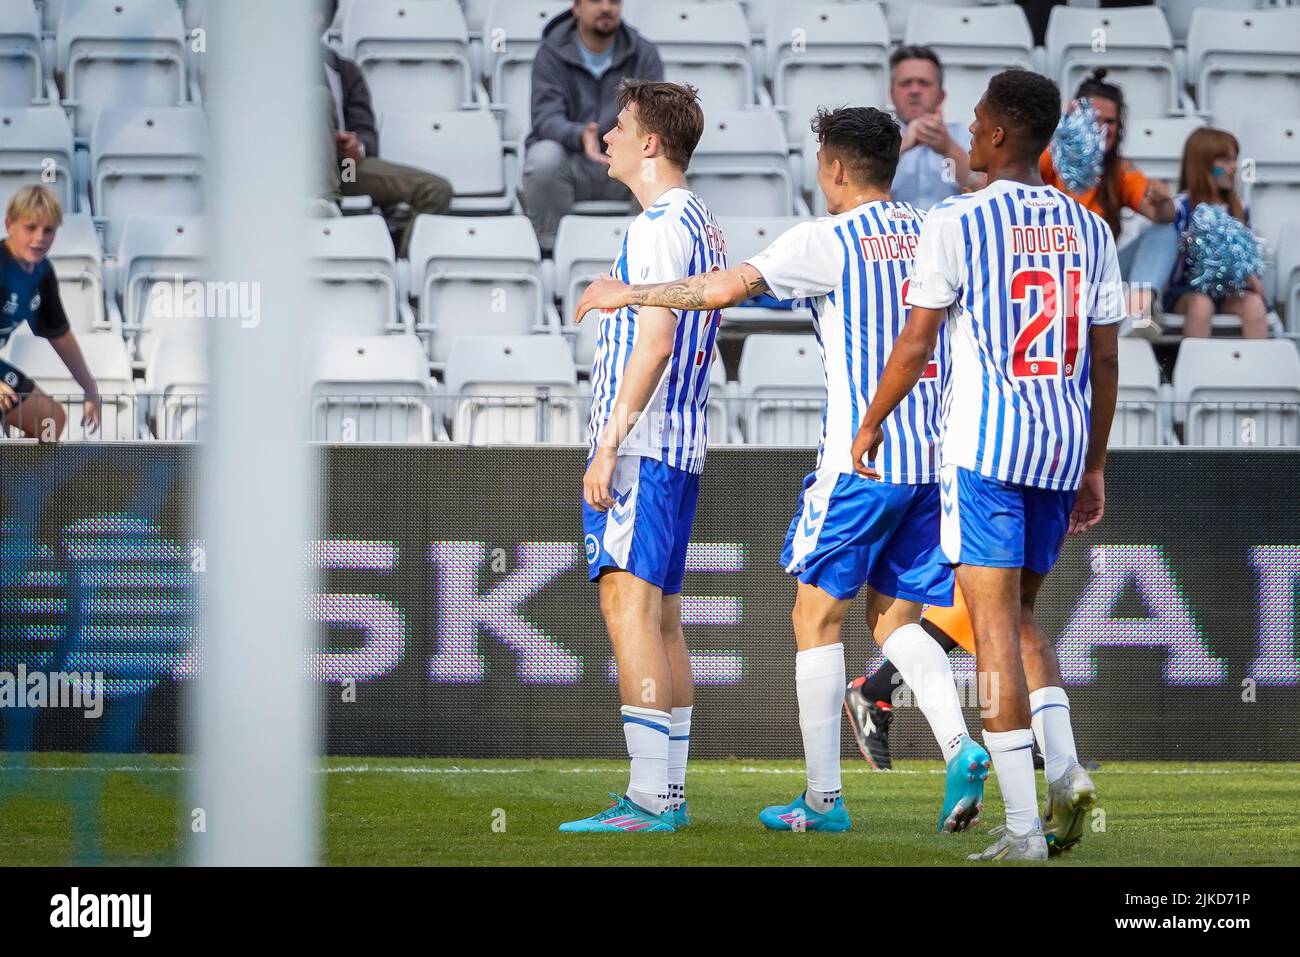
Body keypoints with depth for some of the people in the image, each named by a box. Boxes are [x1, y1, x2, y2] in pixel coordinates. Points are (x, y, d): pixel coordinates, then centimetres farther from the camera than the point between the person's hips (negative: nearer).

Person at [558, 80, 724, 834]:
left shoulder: (661, 226, -13)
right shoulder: (705, 226, 18)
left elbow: (654, 344, -20)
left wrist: (608, 446, -19)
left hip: (640, 442, -10)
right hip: (683, 443, 10)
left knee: (629, 603, -13)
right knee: (660, 615, 12)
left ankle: (649, 798, -17)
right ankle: (670, 791, 13)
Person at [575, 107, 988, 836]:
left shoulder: (827, 241, -7)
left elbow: (724, 290, -16)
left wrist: (627, 294, -6)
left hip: (860, 458, -6)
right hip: (933, 457, 6)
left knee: (818, 616, 5)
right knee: (895, 618, 14)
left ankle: (823, 798, 4)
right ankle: (960, 747, -10)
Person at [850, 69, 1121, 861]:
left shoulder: (958, 224, -7)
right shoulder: (1090, 231, 8)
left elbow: (917, 343, -4)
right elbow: (1106, 361, 9)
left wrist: (871, 426, 10)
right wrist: (1094, 467, 17)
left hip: (984, 444, -5)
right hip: (1064, 445, 5)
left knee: (995, 620, -4)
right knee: (1020, 614, 20)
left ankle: (1024, 826, -8)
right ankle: (1065, 766, -2)